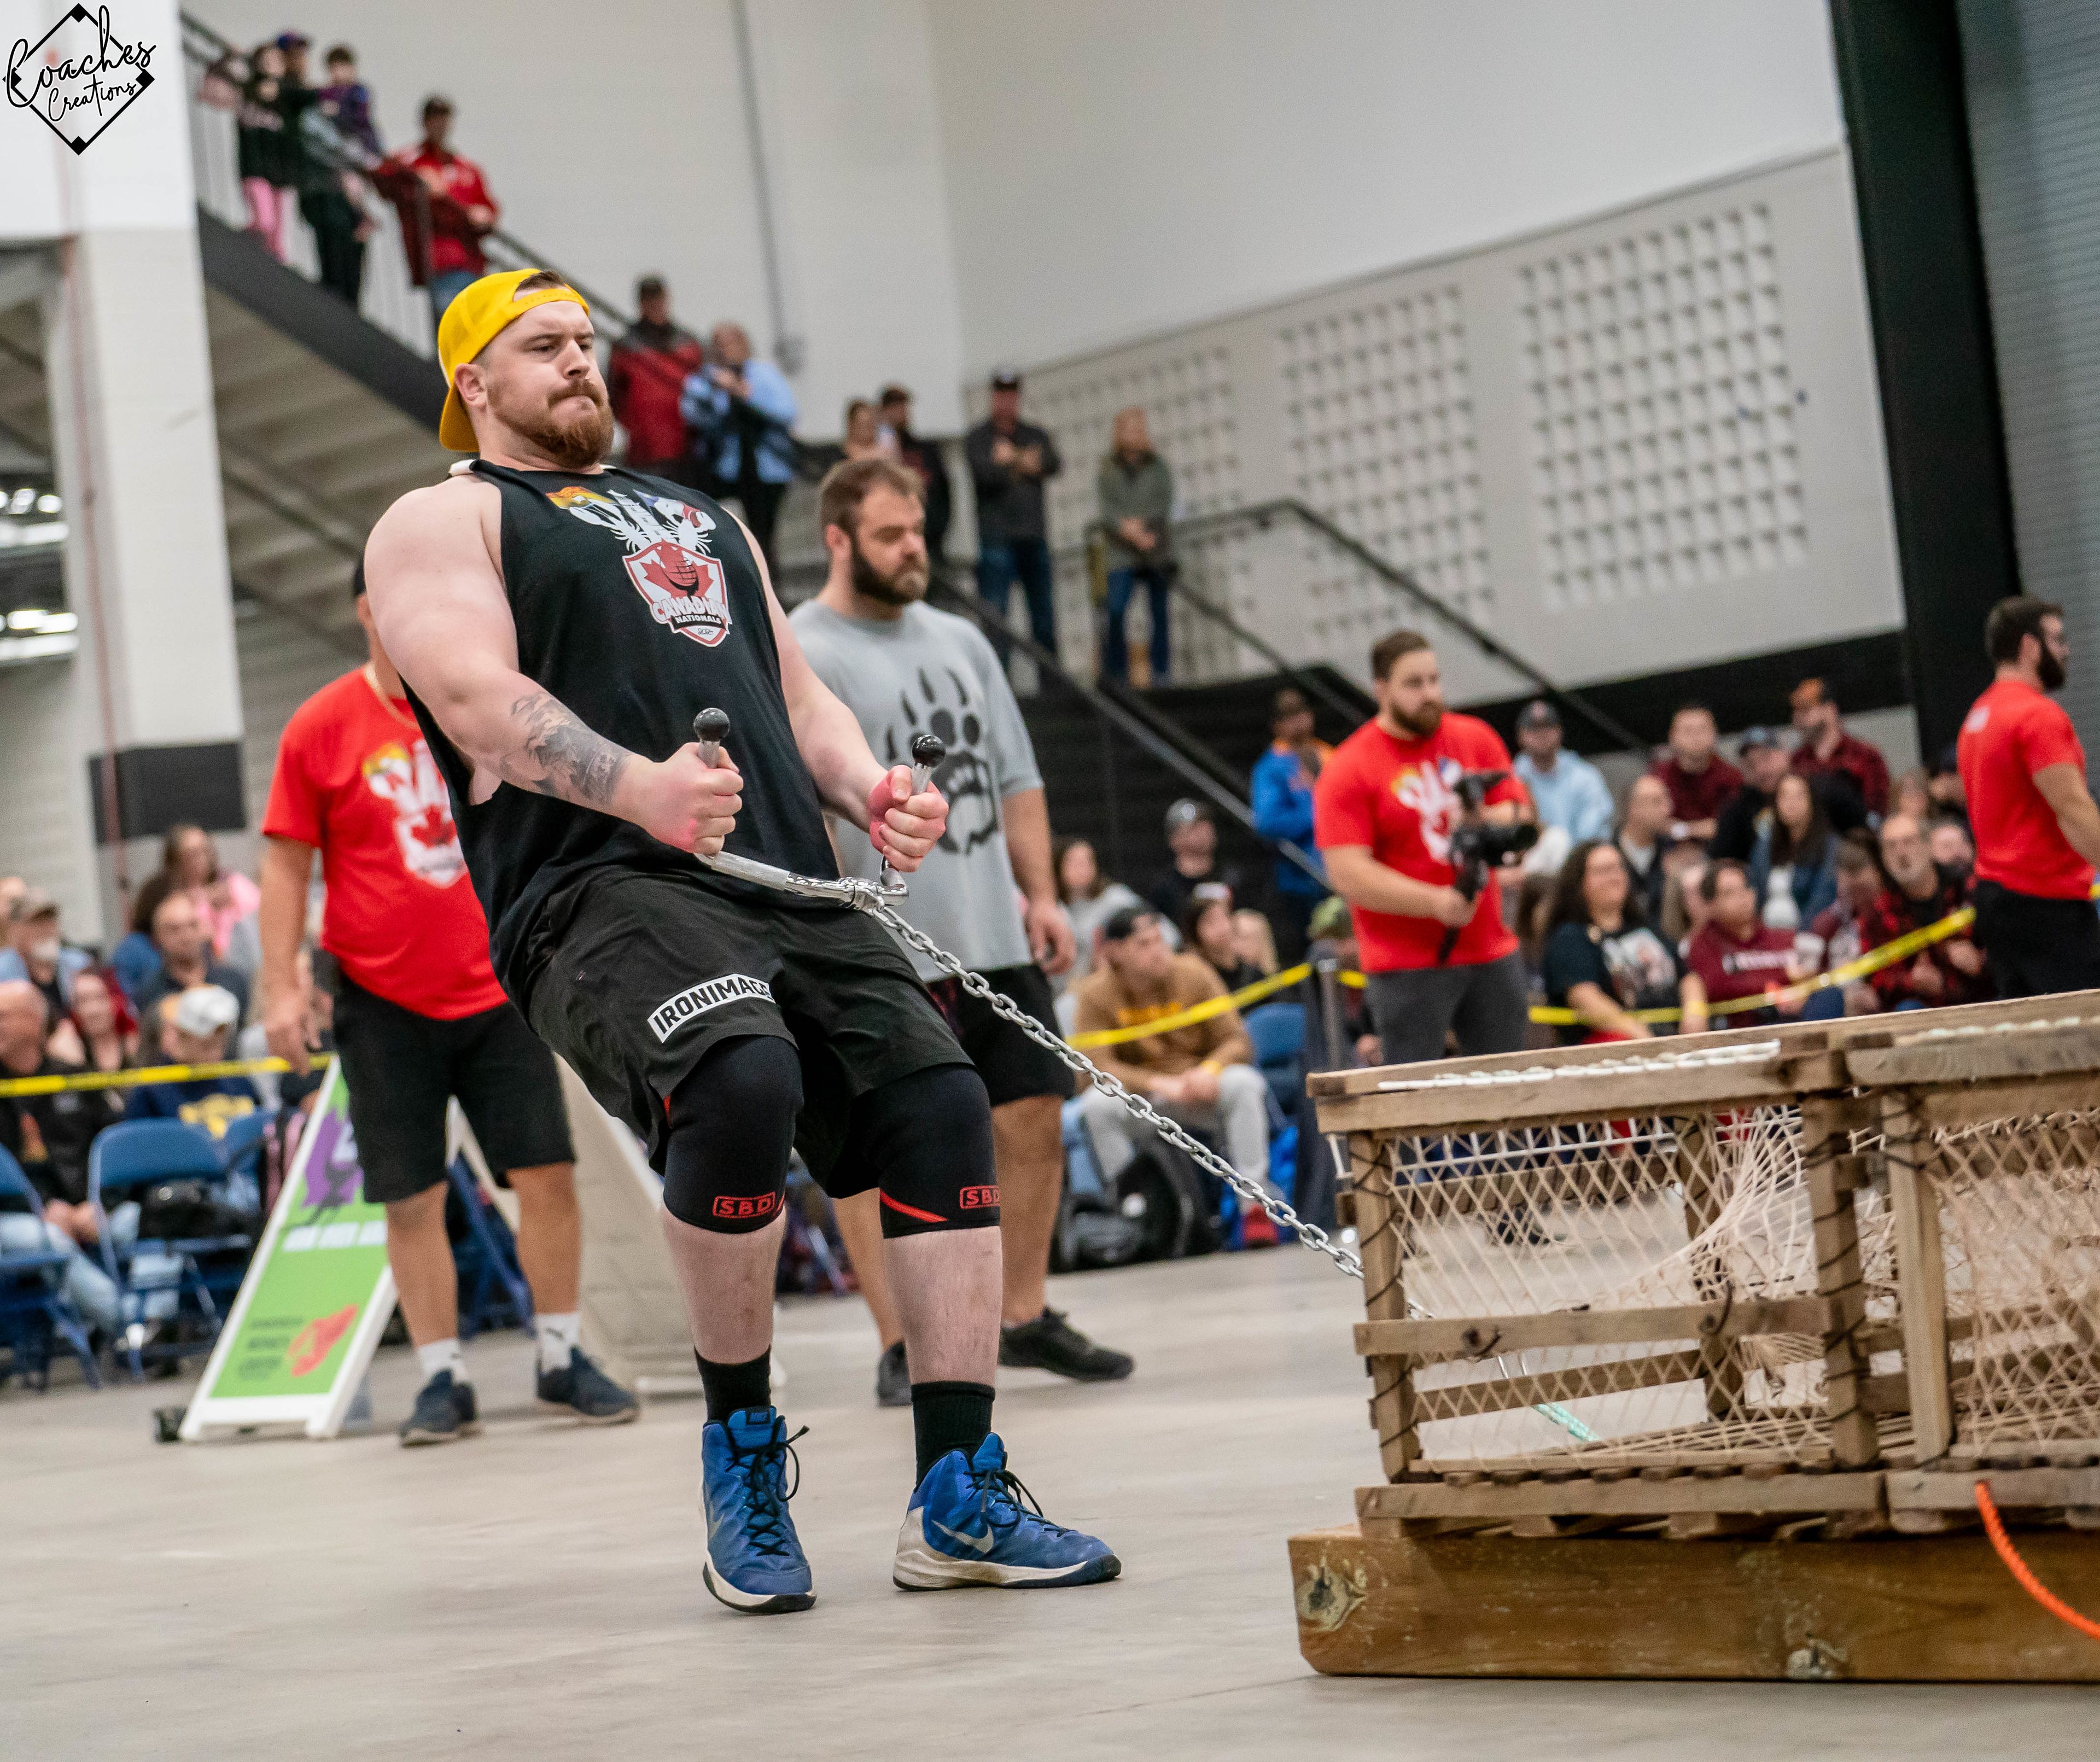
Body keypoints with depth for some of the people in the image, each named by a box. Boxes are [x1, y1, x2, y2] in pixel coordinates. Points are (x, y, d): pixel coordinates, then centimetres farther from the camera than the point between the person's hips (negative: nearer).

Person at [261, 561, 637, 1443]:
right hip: (384, 1004, -2)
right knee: (412, 1201, 0)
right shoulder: (322, 729, -2)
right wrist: (281, 987, -5)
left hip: (497, 990, 2)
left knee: (547, 1176, -2)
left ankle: (559, 1359, 13)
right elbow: (287, 864, 1)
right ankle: (443, 1380, 11)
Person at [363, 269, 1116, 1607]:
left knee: (941, 1099, -13)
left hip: (794, 893, 7)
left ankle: (961, 1499, -11)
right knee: (740, 1077, -34)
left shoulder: (700, 516, 33)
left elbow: (799, 697, 29)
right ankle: (742, 1439, -14)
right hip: (604, 892, -7)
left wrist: (871, 790, 5)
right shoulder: (444, 521, 11)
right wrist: (640, 786, -26)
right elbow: (480, 697, -7)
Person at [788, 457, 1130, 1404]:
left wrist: (1040, 894, 11)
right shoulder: (796, 659, -6)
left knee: (1035, 1119, 8)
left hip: (995, 938, 7)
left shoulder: (961, 641, 16)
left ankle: (1025, 1316, 20)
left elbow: (1017, 781, 20)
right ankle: (901, 1350, 4)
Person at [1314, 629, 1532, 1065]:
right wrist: (1435, 902, -22)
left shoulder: (1476, 739, 9)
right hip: (1409, 964, -5)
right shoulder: (1348, 771, -7)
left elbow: (1520, 814, 11)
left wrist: (1490, 822, -14)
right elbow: (1347, 873, -13)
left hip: (1492, 950, 5)